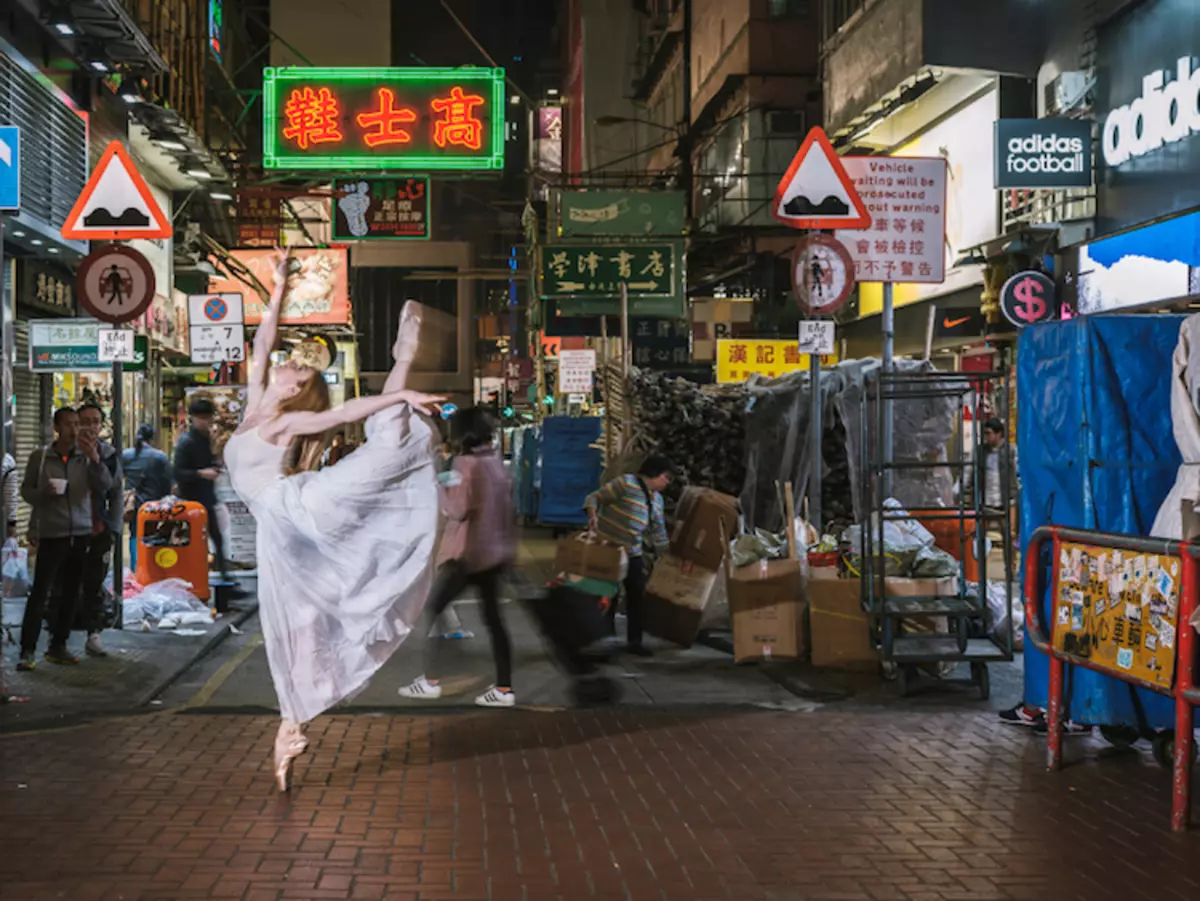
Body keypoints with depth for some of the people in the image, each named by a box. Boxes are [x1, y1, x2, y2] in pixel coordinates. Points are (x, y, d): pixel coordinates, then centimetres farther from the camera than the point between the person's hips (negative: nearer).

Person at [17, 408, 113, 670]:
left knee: (70, 592, 7)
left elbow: (104, 486, -6)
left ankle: (58, 646, 16)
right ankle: (27, 650, -4)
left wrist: (96, 460, -20)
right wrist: (44, 493, -16)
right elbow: (26, 490, 5)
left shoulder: (86, 456, 2)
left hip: (81, 533, 3)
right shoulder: (40, 457, -1)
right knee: (39, 592, -6)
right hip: (51, 534, -3)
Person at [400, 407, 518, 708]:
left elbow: (459, 509, -20)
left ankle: (430, 681, 2)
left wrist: (441, 487, -6)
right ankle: (504, 688, 7)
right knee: (493, 618, 9)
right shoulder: (495, 461, 10)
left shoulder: (468, 463, -15)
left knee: (431, 610, 2)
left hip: (466, 553, -8)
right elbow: (507, 508, 16)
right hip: (493, 552, 8)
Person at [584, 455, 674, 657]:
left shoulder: (657, 499, 12)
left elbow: (658, 531, 19)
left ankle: (635, 641, 13)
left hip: (633, 553, 7)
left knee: (638, 596, 5)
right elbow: (594, 498, -13)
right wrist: (593, 516, -31)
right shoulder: (626, 484, -13)